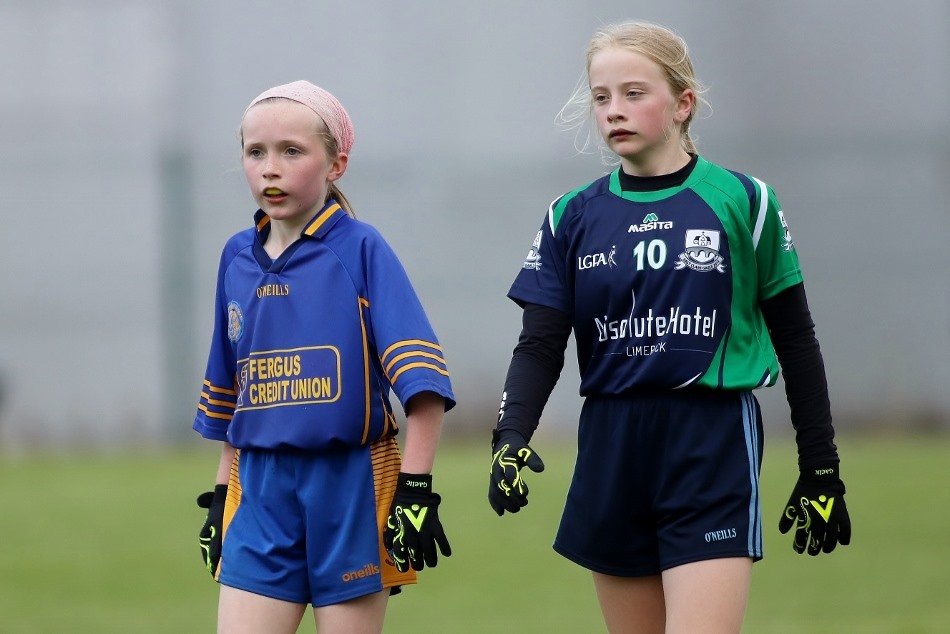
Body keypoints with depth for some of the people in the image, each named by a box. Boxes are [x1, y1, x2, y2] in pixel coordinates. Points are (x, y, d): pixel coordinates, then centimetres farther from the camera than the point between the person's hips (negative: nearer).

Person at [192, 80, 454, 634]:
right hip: (261, 489, 4)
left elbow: (423, 382, -12)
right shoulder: (238, 258, 10)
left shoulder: (361, 249, -6)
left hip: (351, 483, -4)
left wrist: (416, 489, -18)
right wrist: (221, 492, 18)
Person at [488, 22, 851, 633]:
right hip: (610, 449, 4)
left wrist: (821, 469, 5)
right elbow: (540, 346, 3)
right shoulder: (573, 217, 8)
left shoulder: (744, 202, 0)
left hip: (714, 449, -4)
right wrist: (512, 439, -15)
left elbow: (796, 341, 6)